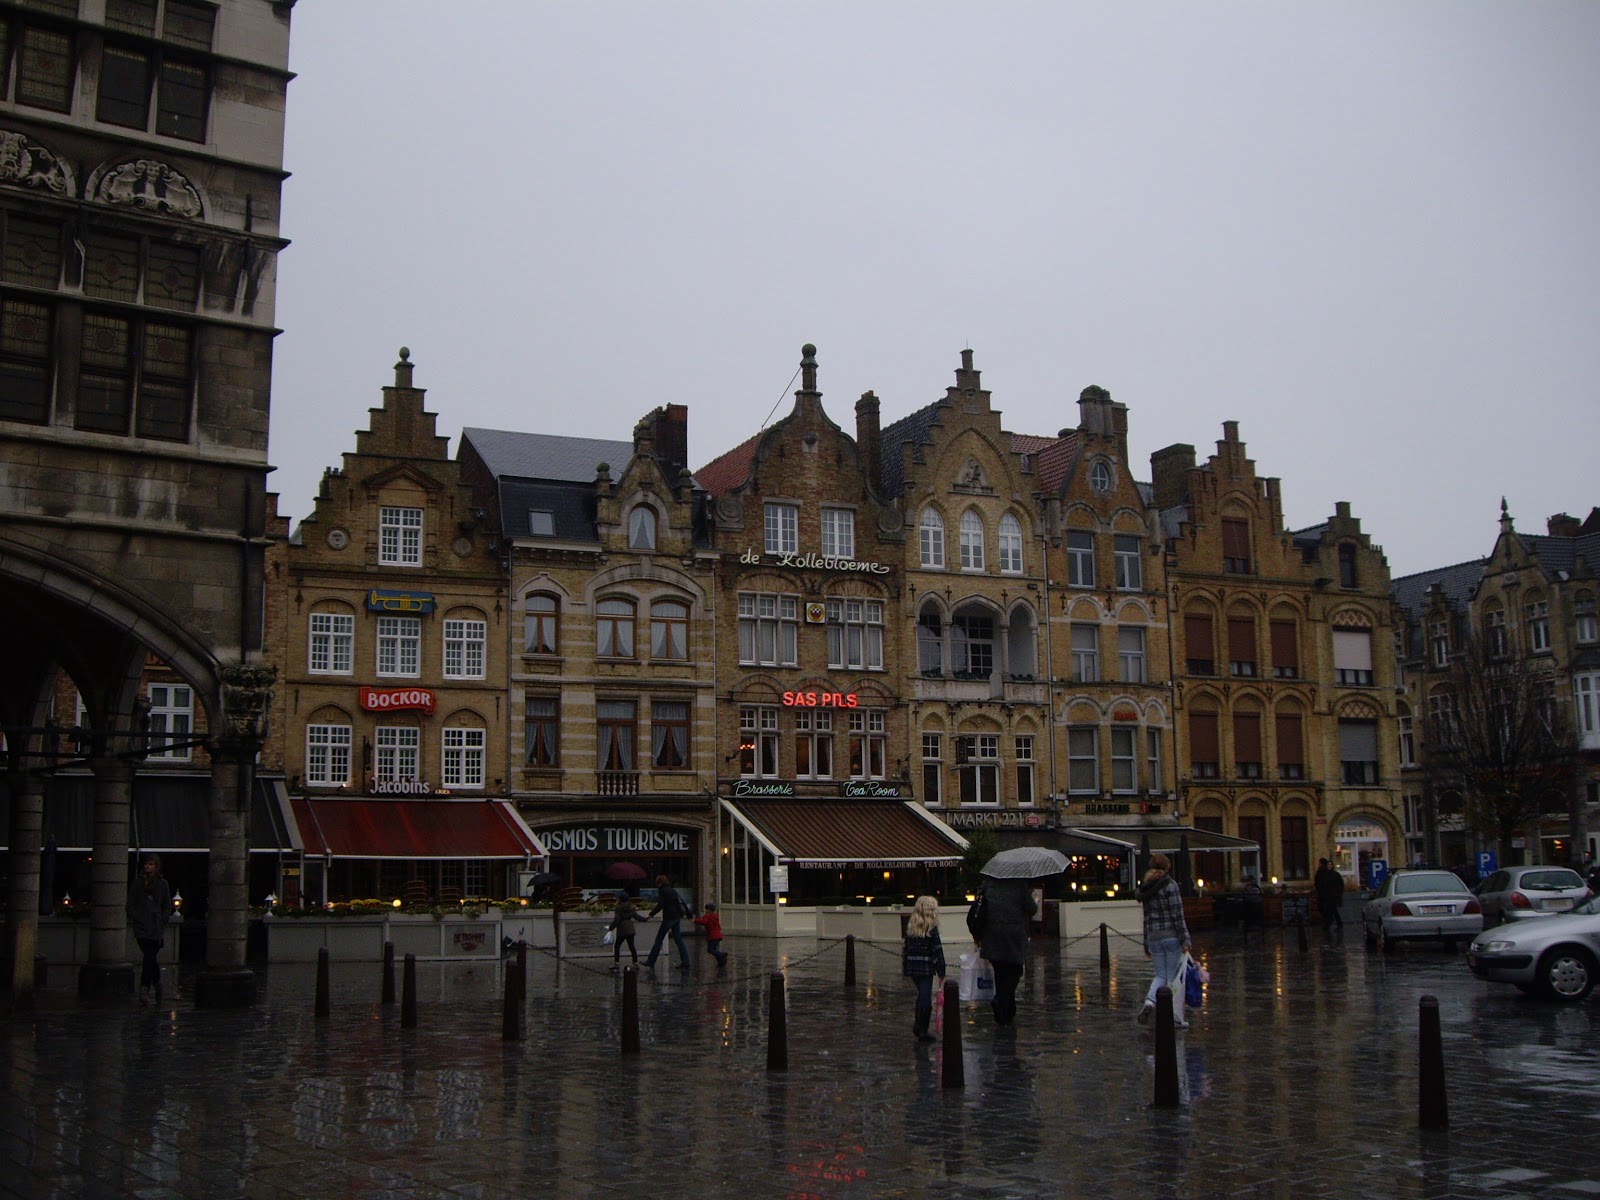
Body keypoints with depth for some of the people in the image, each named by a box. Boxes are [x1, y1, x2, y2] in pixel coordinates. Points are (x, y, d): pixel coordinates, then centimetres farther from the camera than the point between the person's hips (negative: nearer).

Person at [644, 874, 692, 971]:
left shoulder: (662, 891, -7)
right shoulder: (673, 890, 16)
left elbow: (660, 905, -18)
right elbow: (681, 902, 20)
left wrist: (650, 914, -15)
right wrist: (688, 913, 28)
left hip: (668, 918, -7)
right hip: (677, 917, 7)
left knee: (659, 939, -1)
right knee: (678, 940, 6)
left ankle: (651, 961, 1)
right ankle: (685, 963, 1)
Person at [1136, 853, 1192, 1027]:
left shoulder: (1146, 888, 10)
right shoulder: (1170, 885, -8)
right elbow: (1177, 914, -13)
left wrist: (1147, 945, 17)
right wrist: (1185, 940, -11)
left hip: (1154, 937, 5)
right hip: (1172, 935, -5)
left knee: (1161, 975, 13)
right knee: (1175, 977, 3)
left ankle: (1149, 1001, -13)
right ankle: (1176, 1018, 5)